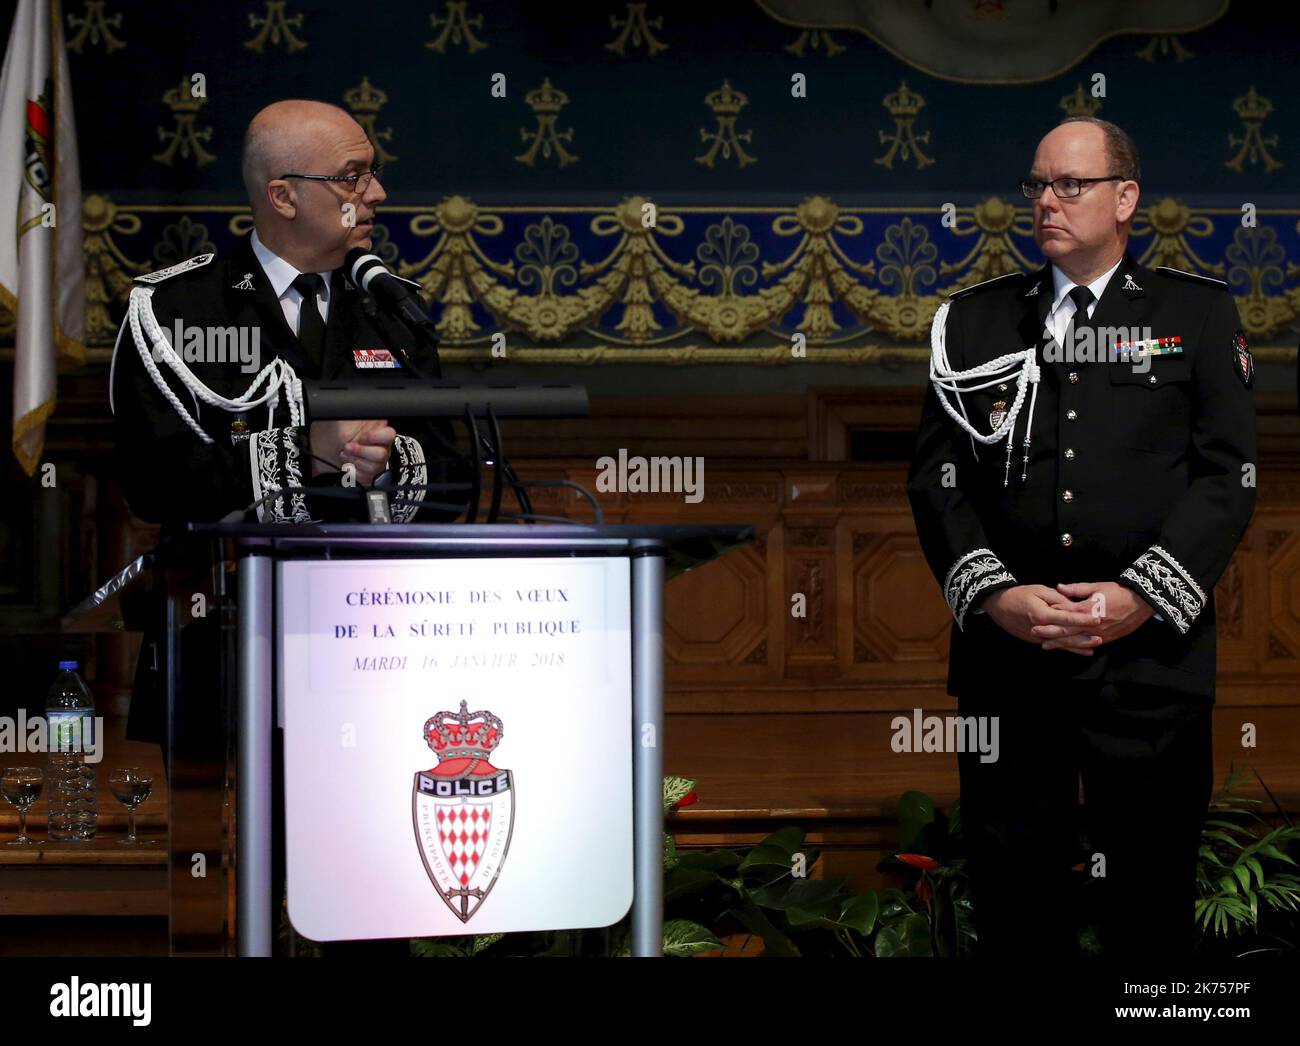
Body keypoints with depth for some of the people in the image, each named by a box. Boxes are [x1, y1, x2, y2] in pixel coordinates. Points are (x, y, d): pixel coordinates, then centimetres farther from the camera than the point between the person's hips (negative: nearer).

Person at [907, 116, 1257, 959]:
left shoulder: (1199, 314, 8)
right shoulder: (976, 319, 12)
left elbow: (1228, 475, 0)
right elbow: (936, 472, 6)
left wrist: (1141, 595, -12)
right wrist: (994, 594, -9)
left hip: (1150, 650, -1)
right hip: (1005, 651, 1)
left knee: (1153, 900, 5)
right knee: (1014, 889, 7)